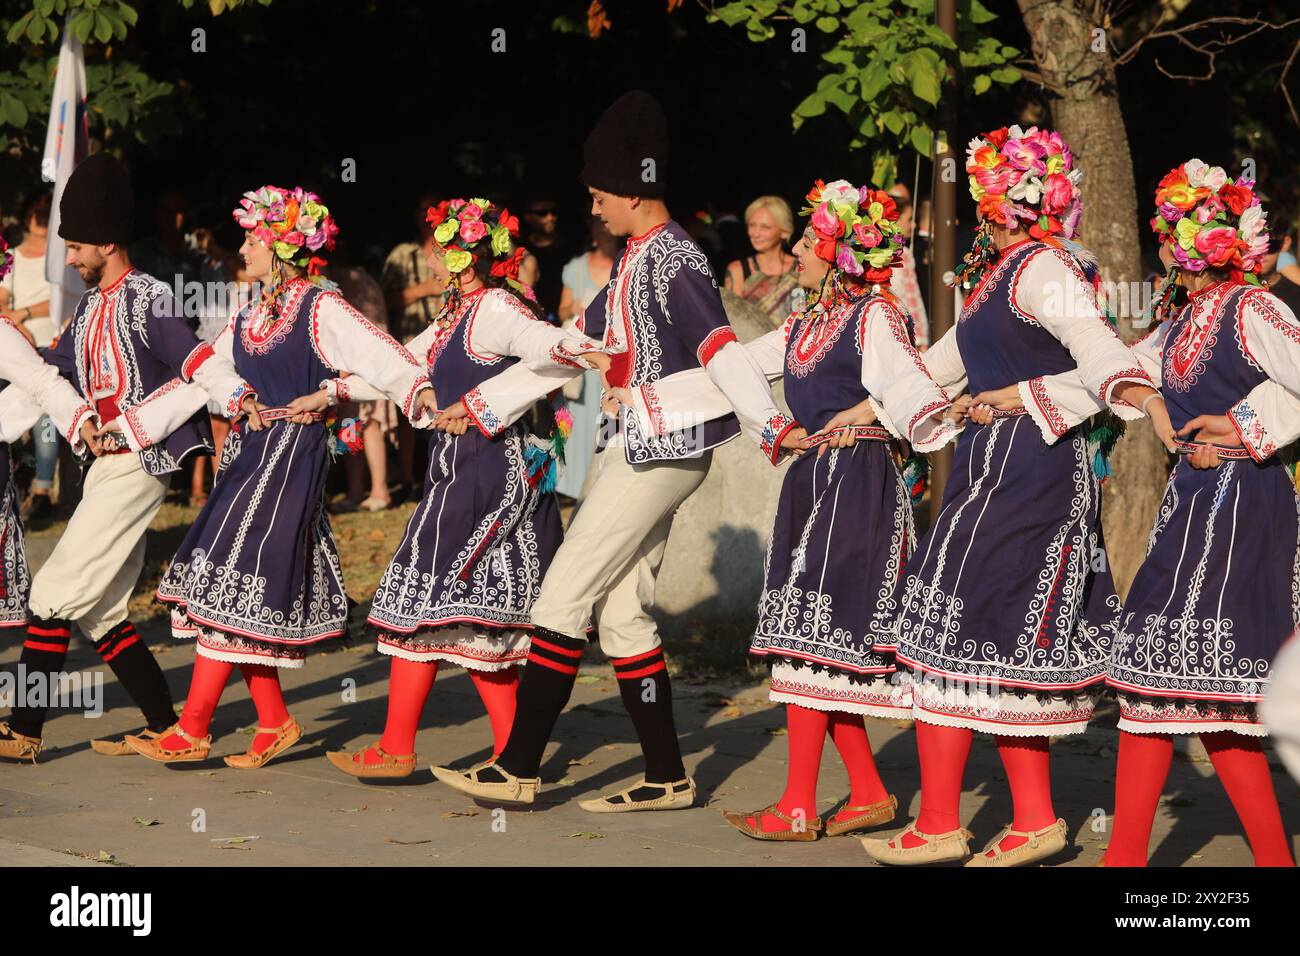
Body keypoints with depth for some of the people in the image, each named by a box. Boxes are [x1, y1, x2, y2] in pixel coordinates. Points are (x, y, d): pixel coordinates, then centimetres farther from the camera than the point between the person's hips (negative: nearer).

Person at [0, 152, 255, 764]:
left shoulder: (147, 299, -10)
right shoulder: (91, 307, 16)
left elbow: (196, 363, -22)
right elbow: (50, 377, 23)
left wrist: (242, 400, -36)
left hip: (138, 466, -9)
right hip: (107, 464, 9)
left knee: (57, 592, -9)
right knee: (100, 609, 8)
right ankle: (164, 724, 14)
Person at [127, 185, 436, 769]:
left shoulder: (319, 309, -9)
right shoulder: (248, 319, 14)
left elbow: (377, 355, -20)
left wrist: (420, 393, -38)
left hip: (296, 453, -8)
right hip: (254, 450, 8)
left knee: (234, 585, -10)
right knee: (238, 591, 5)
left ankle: (192, 732, -7)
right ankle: (273, 723, 13)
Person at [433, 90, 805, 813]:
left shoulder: (674, 260, -13)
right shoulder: (637, 260, 17)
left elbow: (719, 350, -26)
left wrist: (774, 426, -37)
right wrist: (483, 404, 23)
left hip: (660, 453, -10)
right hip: (635, 449, 10)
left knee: (565, 596, -7)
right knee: (622, 611, 9)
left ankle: (519, 767, -1)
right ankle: (666, 779, 11)